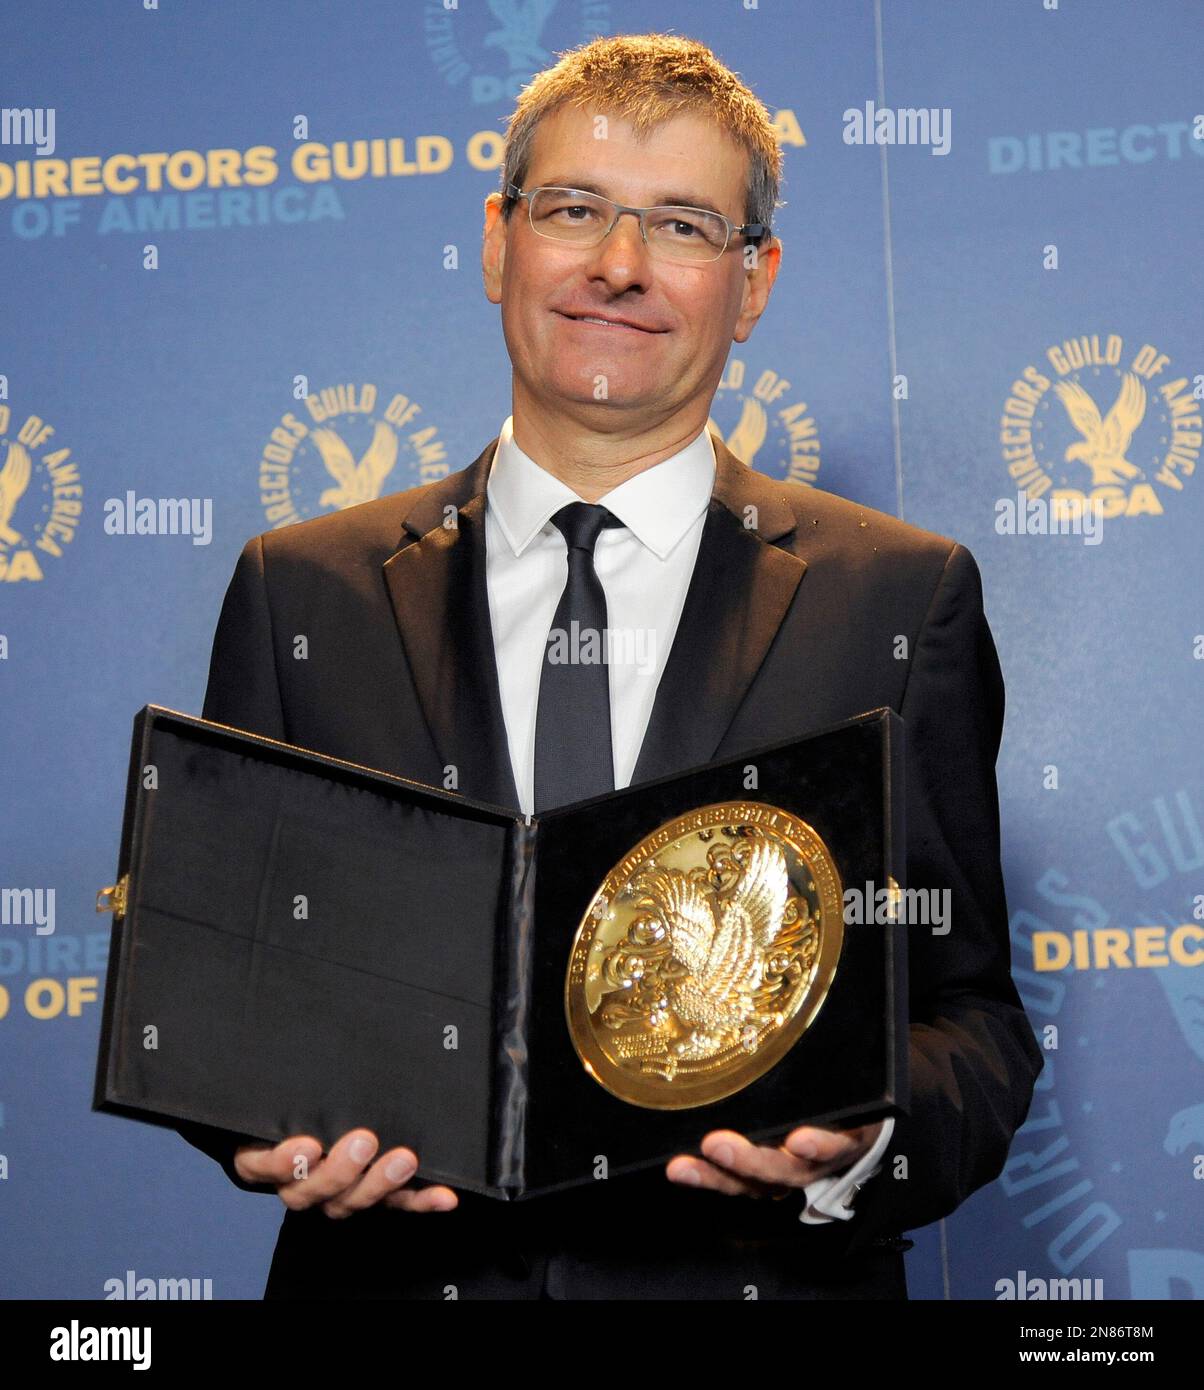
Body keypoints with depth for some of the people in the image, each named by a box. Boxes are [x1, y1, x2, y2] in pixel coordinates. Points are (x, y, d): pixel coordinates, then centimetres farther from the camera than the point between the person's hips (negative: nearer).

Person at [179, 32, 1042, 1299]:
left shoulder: (902, 600, 7)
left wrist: (864, 1141, -13)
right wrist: (275, 1128, -6)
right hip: (394, 1269, 1)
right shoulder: (301, 594, 12)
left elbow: (971, 1013, 7)